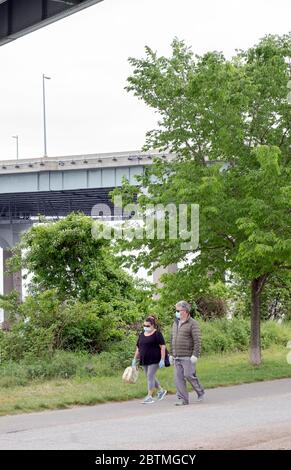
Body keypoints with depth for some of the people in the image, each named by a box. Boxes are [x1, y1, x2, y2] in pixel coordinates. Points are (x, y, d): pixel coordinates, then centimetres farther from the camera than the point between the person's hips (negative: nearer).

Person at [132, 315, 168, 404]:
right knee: (150, 377, 12)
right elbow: (138, 348, 18)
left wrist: (162, 360, -17)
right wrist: (135, 360, 16)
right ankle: (161, 391, 29)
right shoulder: (142, 335, 13)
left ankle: (150, 396, -8)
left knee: (150, 376, -11)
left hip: (154, 360, -7)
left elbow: (163, 347, -11)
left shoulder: (157, 334, -7)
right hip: (145, 360, 7)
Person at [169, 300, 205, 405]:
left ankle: (200, 392, 13)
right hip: (177, 357, 7)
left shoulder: (193, 324, -7)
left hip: (188, 357, -7)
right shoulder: (175, 323, 15)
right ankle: (183, 399, 3)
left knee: (189, 375, -10)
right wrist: (171, 354, 17)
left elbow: (197, 341, -13)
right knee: (178, 378, 0)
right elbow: (172, 339, 21)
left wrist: (195, 355, -20)